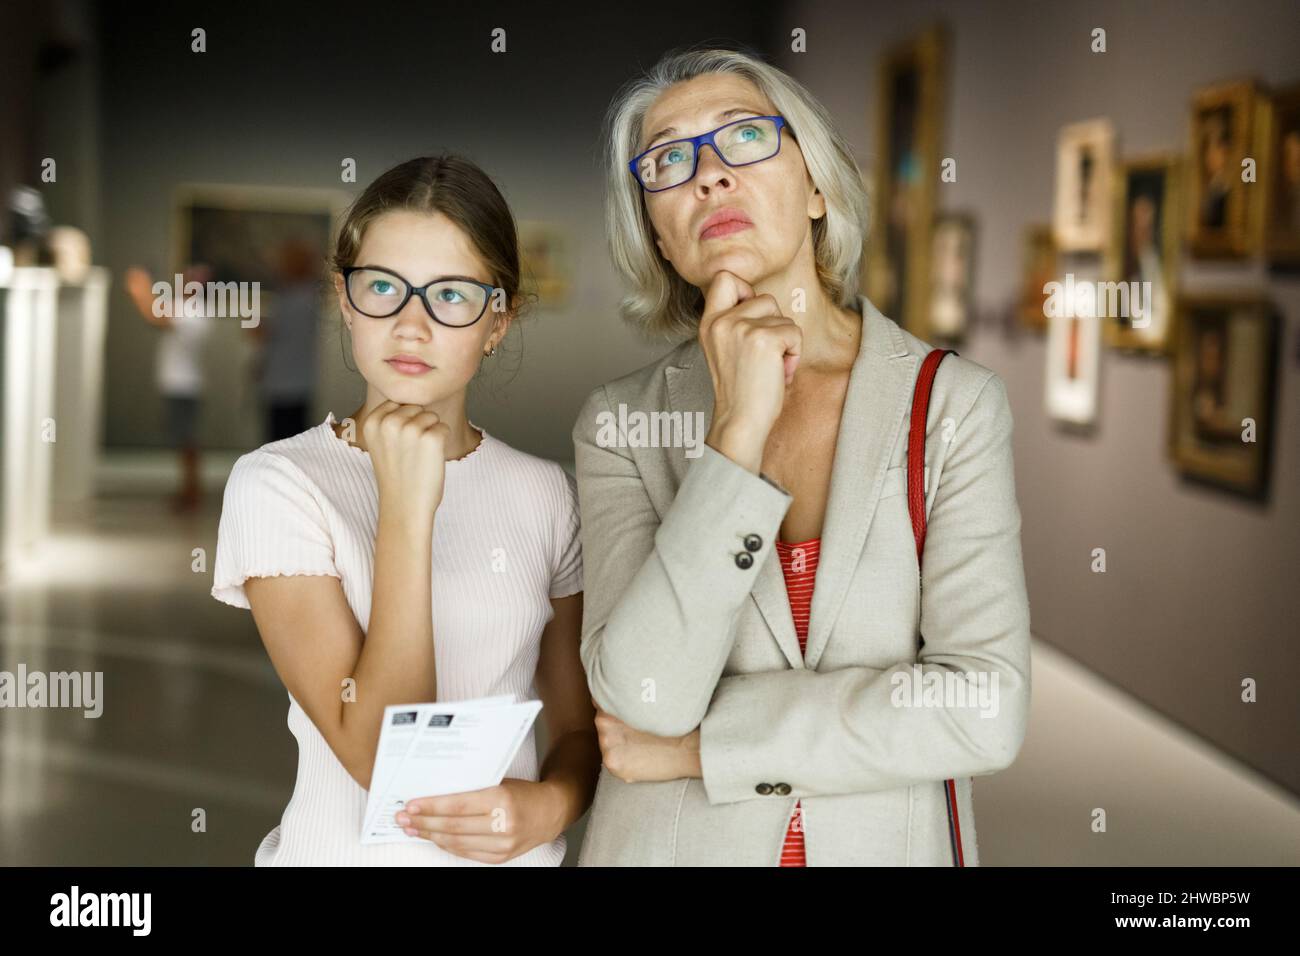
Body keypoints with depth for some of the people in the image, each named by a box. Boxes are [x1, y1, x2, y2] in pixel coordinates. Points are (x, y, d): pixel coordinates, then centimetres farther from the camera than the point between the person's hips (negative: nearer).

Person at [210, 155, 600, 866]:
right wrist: (406, 512, -26)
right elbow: (379, 759, -20)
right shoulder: (277, 482, -13)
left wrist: (550, 805, -14)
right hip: (347, 851, -3)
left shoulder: (542, 492, -1)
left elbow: (581, 726, 6)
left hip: (512, 854, 3)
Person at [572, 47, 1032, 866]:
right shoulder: (620, 423, -6)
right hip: (671, 841, 1)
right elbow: (644, 697, -19)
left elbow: (987, 708, -17)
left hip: (888, 842, 0)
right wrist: (738, 427, -23)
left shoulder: (952, 402, -9)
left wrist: (701, 744, -14)